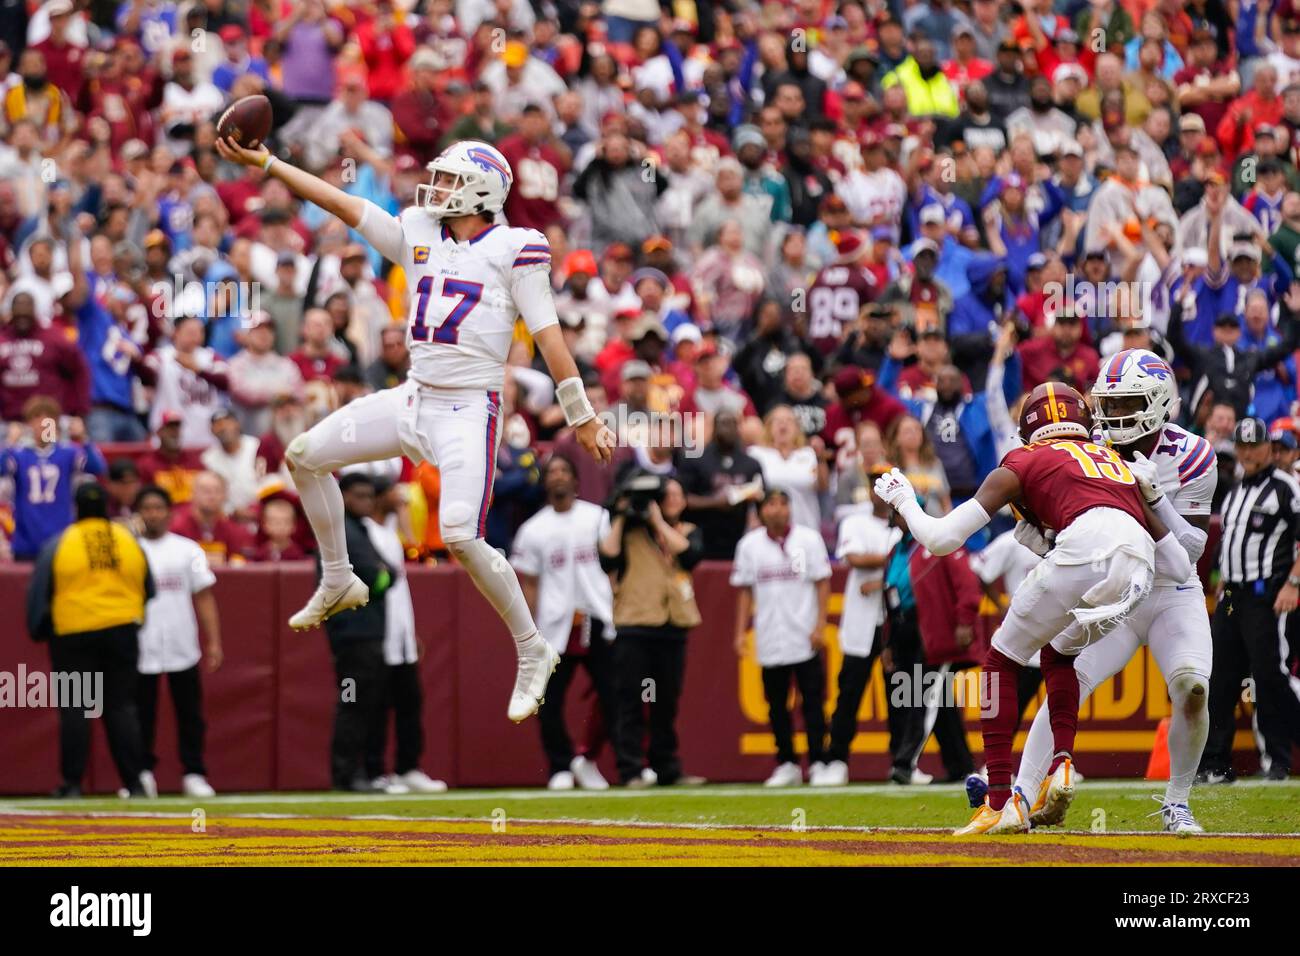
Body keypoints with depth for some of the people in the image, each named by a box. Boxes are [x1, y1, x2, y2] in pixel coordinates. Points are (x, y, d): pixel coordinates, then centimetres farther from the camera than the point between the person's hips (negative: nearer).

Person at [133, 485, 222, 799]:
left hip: (182, 649, 1)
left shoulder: (187, 550, 8)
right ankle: (143, 774, 9)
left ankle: (193, 774, 6)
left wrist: (213, 642, 1)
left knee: (189, 712, 1)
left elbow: (204, 597, 7)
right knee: (142, 713, 1)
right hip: (140, 650, -1)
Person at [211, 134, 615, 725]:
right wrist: (262, 162, 7)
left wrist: (582, 417, -9)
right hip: (415, 402, 7)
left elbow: (547, 333, -8)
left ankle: (532, 653, -6)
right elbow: (338, 202, 10)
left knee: (460, 536, -21)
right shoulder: (419, 235, 10)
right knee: (306, 456, 8)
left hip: (469, 411, -7)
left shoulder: (513, 250, -7)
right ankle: (338, 583, 25)